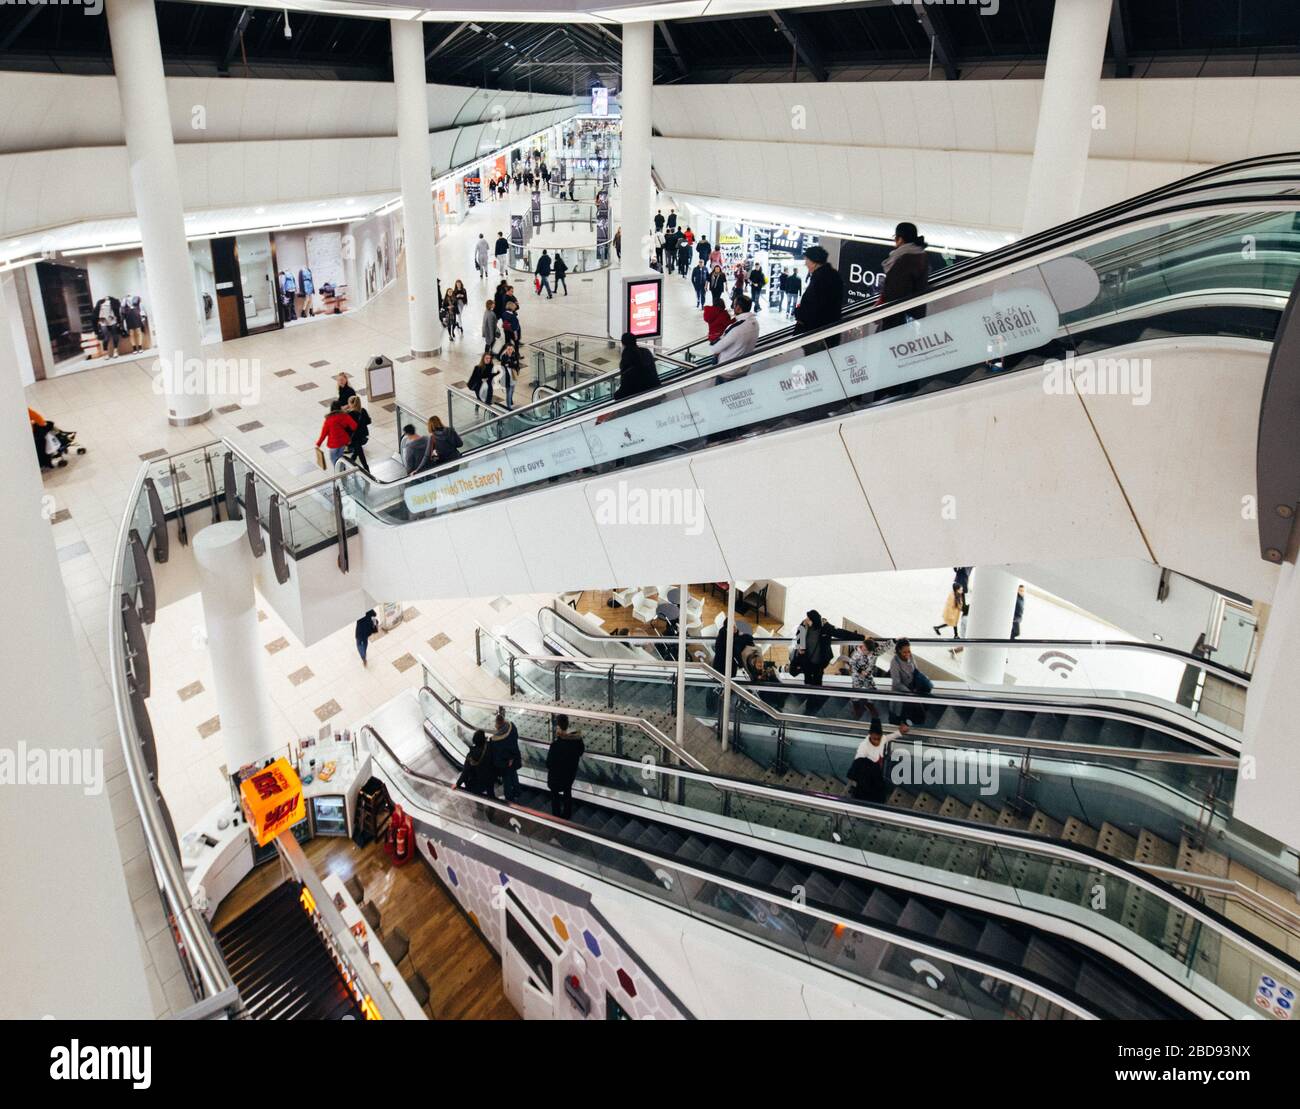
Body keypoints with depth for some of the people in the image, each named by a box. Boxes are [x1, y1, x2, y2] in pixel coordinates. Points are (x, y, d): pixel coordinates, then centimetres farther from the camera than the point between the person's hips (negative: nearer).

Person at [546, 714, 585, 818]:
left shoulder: (556, 744, -35)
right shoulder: (577, 738, -19)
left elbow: (549, 763, -25)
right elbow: (581, 751, 0)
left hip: (557, 774, -5)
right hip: (571, 771, 5)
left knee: (555, 794, 21)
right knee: (568, 792, 28)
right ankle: (567, 814, 45)